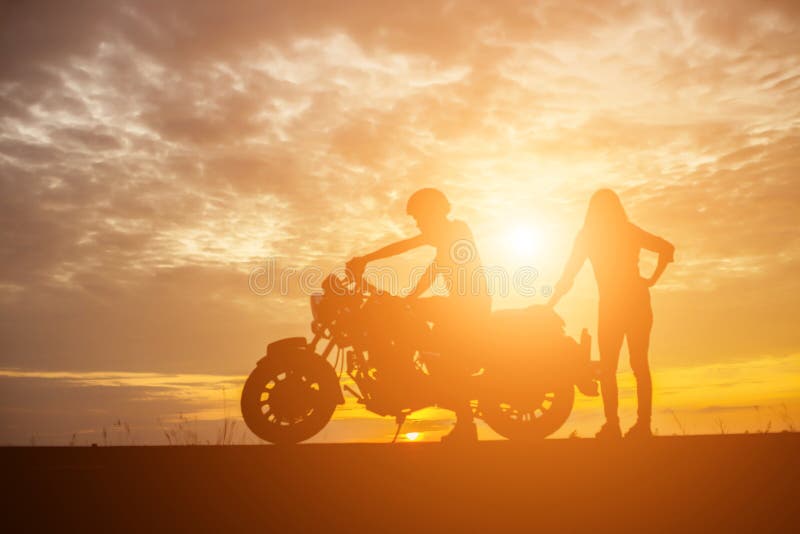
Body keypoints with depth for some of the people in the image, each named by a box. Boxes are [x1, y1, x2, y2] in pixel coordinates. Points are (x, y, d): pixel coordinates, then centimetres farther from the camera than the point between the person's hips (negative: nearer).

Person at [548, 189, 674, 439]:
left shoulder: (587, 235, 1)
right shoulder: (630, 232, 12)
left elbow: (567, 278, -1)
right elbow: (667, 248, 8)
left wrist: (549, 306, 6)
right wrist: (651, 280, 6)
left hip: (612, 307, -3)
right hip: (639, 302, 4)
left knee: (608, 369, 4)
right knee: (640, 365, 8)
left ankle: (612, 426, -5)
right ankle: (643, 425, 5)